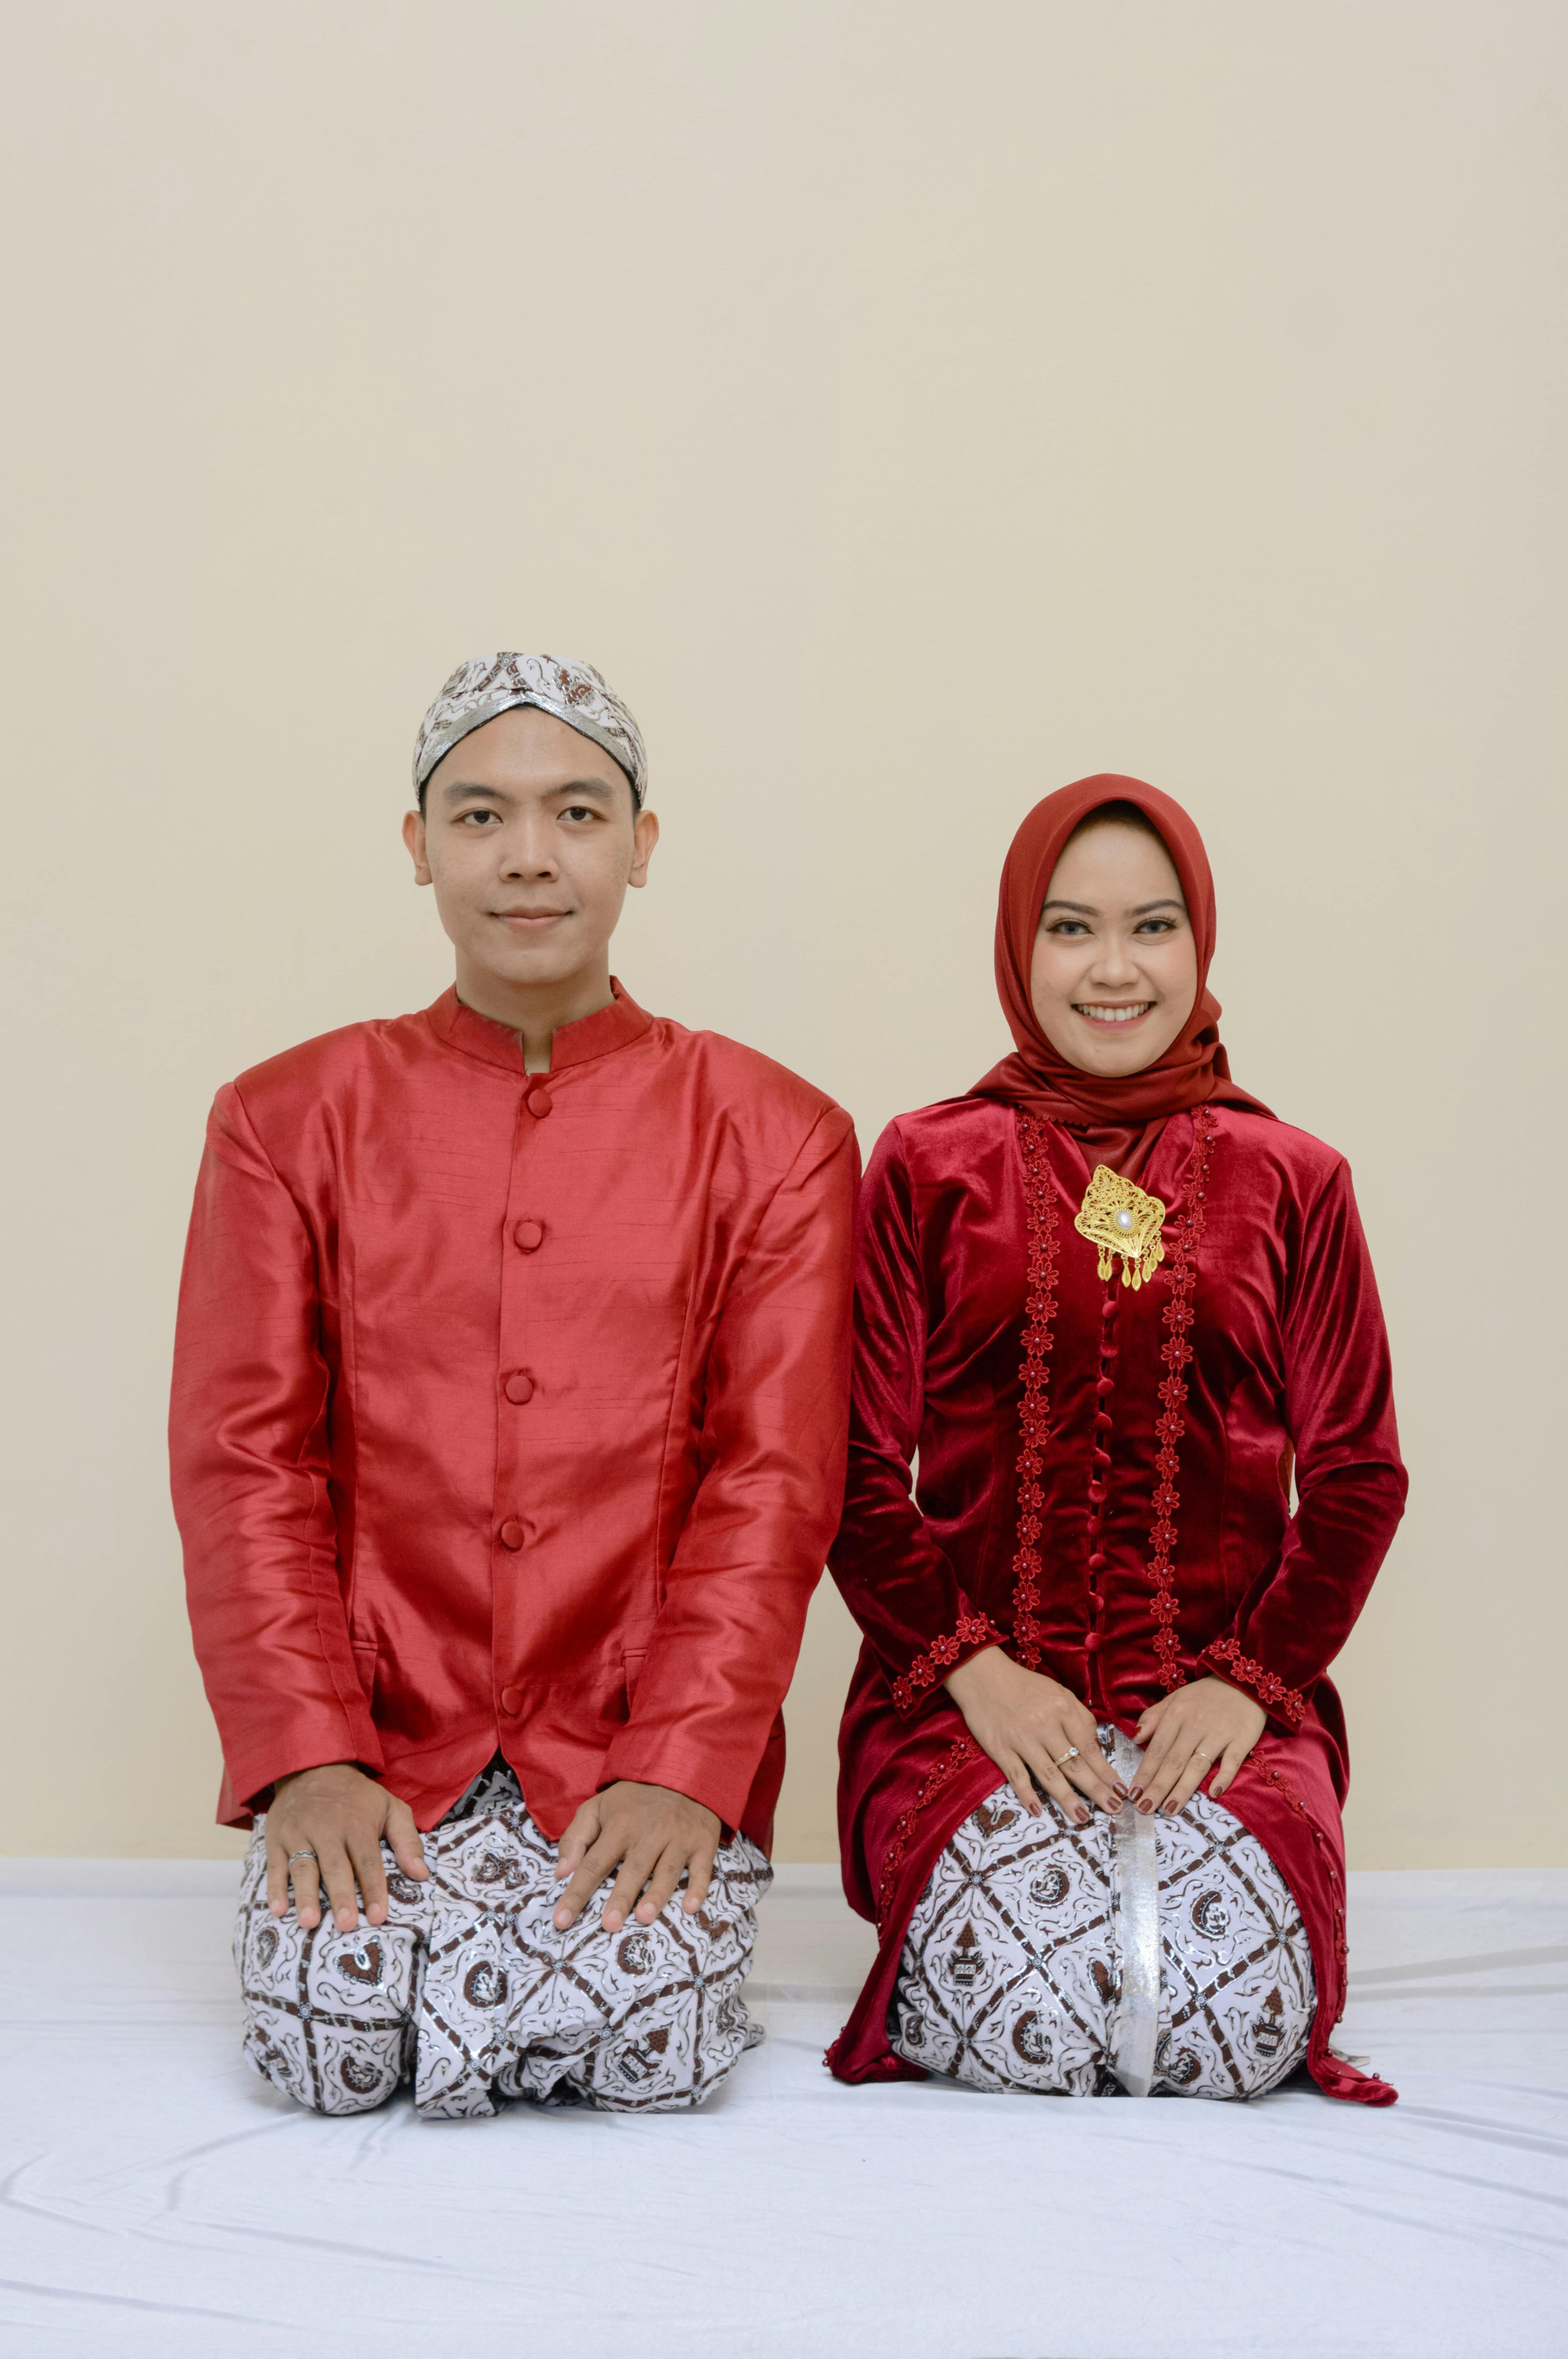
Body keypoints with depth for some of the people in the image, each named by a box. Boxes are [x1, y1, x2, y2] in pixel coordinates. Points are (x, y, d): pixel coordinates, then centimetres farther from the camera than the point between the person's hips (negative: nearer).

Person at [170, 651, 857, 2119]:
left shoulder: (770, 1136, 6)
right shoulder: (290, 1119, 9)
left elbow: (776, 1476, 0)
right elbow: (243, 1459, 3)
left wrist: (680, 1769, -13)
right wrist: (308, 1759, -10)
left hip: (646, 1747, -1)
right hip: (376, 1741, 1)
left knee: (642, 2040, -24)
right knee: (330, 2032, -23)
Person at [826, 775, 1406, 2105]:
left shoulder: (1290, 1181, 12)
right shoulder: (926, 1168, 9)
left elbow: (1358, 1474, 9)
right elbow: (857, 1468, 5)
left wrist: (1251, 1677, -7)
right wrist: (972, 1665, -10)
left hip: (1225, 1703, 1)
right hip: (973, 1697, -1)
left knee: (1232, 2024, -24)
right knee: (1023, 2021, -26)